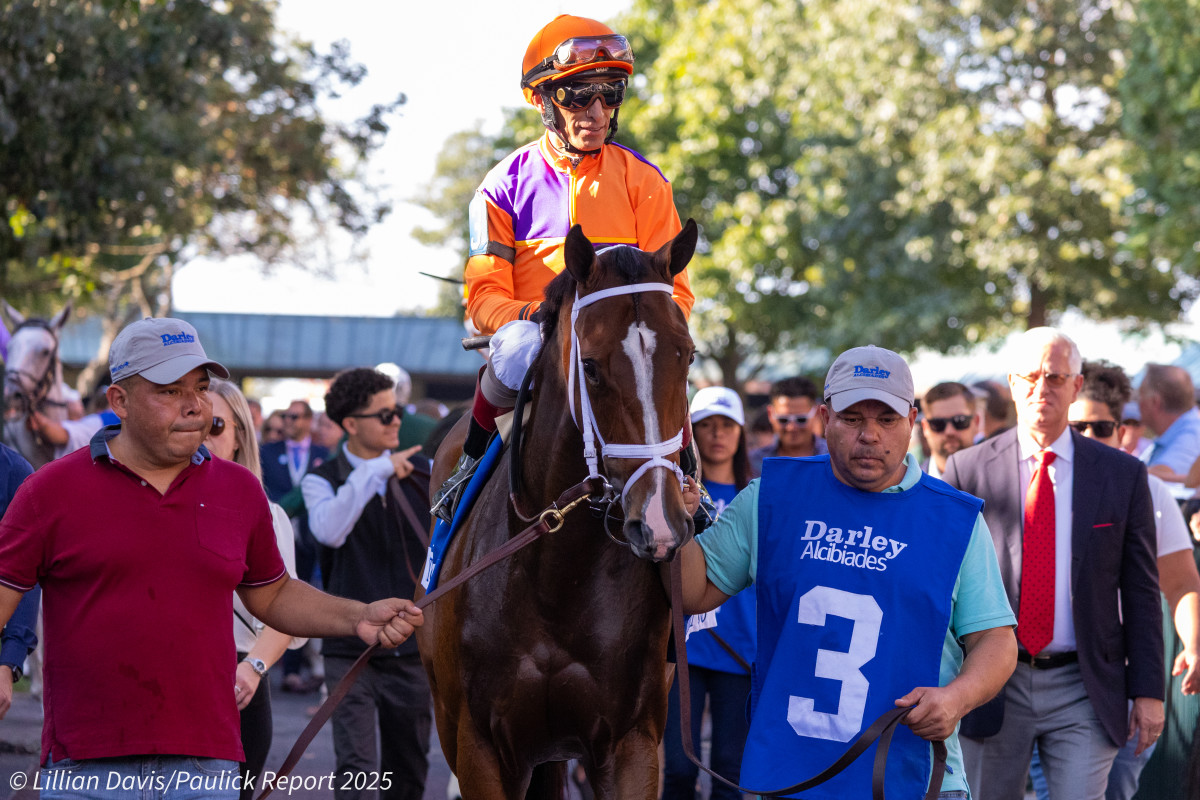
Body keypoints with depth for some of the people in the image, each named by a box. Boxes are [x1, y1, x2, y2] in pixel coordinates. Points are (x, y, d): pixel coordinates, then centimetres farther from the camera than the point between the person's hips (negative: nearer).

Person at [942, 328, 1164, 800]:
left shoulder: (1122, 475, 5)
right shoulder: (967, 470, 3)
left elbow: (1140, 591, 5)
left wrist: (1148, 691, 0)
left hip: (1083, 692, 0)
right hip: (992, 688, 0)